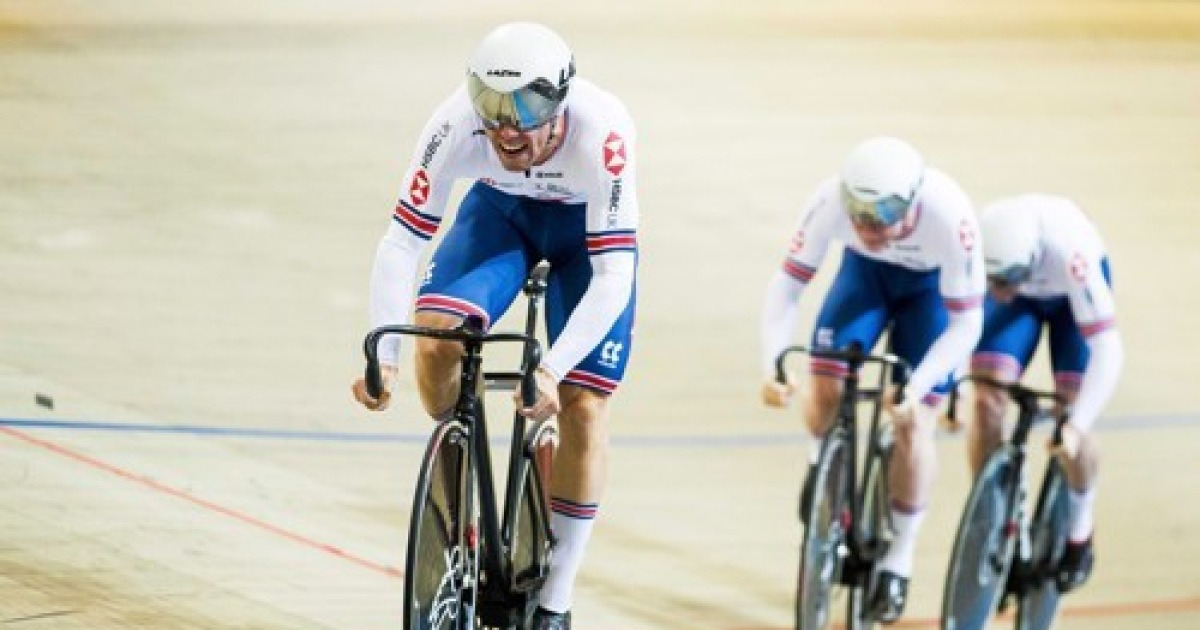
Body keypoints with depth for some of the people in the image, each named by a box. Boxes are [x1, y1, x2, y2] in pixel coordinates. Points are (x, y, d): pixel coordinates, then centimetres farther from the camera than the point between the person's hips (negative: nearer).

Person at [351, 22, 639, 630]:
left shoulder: (601, 131, -40)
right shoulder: (457, 123, -34)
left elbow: (613, 277, -40)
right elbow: (401, 241, -31)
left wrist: (552, 370, -50)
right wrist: (381, 355, -42)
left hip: (589, 226, -2)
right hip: (499, 211, 2)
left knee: (581, 406, -9)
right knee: (435, 337, -25)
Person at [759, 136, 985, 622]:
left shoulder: (948, 215, -41)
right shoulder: (832, 200, -36)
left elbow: (966, 323, -32)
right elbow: (787, 285, -27)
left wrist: (916, 387, -44)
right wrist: (772, 368, -40)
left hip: (931, 285, -2)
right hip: (865, 273, 2)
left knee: (913, 426, -9)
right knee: (825, 386, -18)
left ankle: (897, 564, 9)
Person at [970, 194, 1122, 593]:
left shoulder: (1069, 253, -44)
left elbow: (1107, 350, -44)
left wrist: (1077, 425, -50)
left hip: (1069, 295, -2)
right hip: (1021, 300, 2)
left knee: (1073, 414, -14)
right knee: (987, 401, -18)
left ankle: (1080, 533, 12)